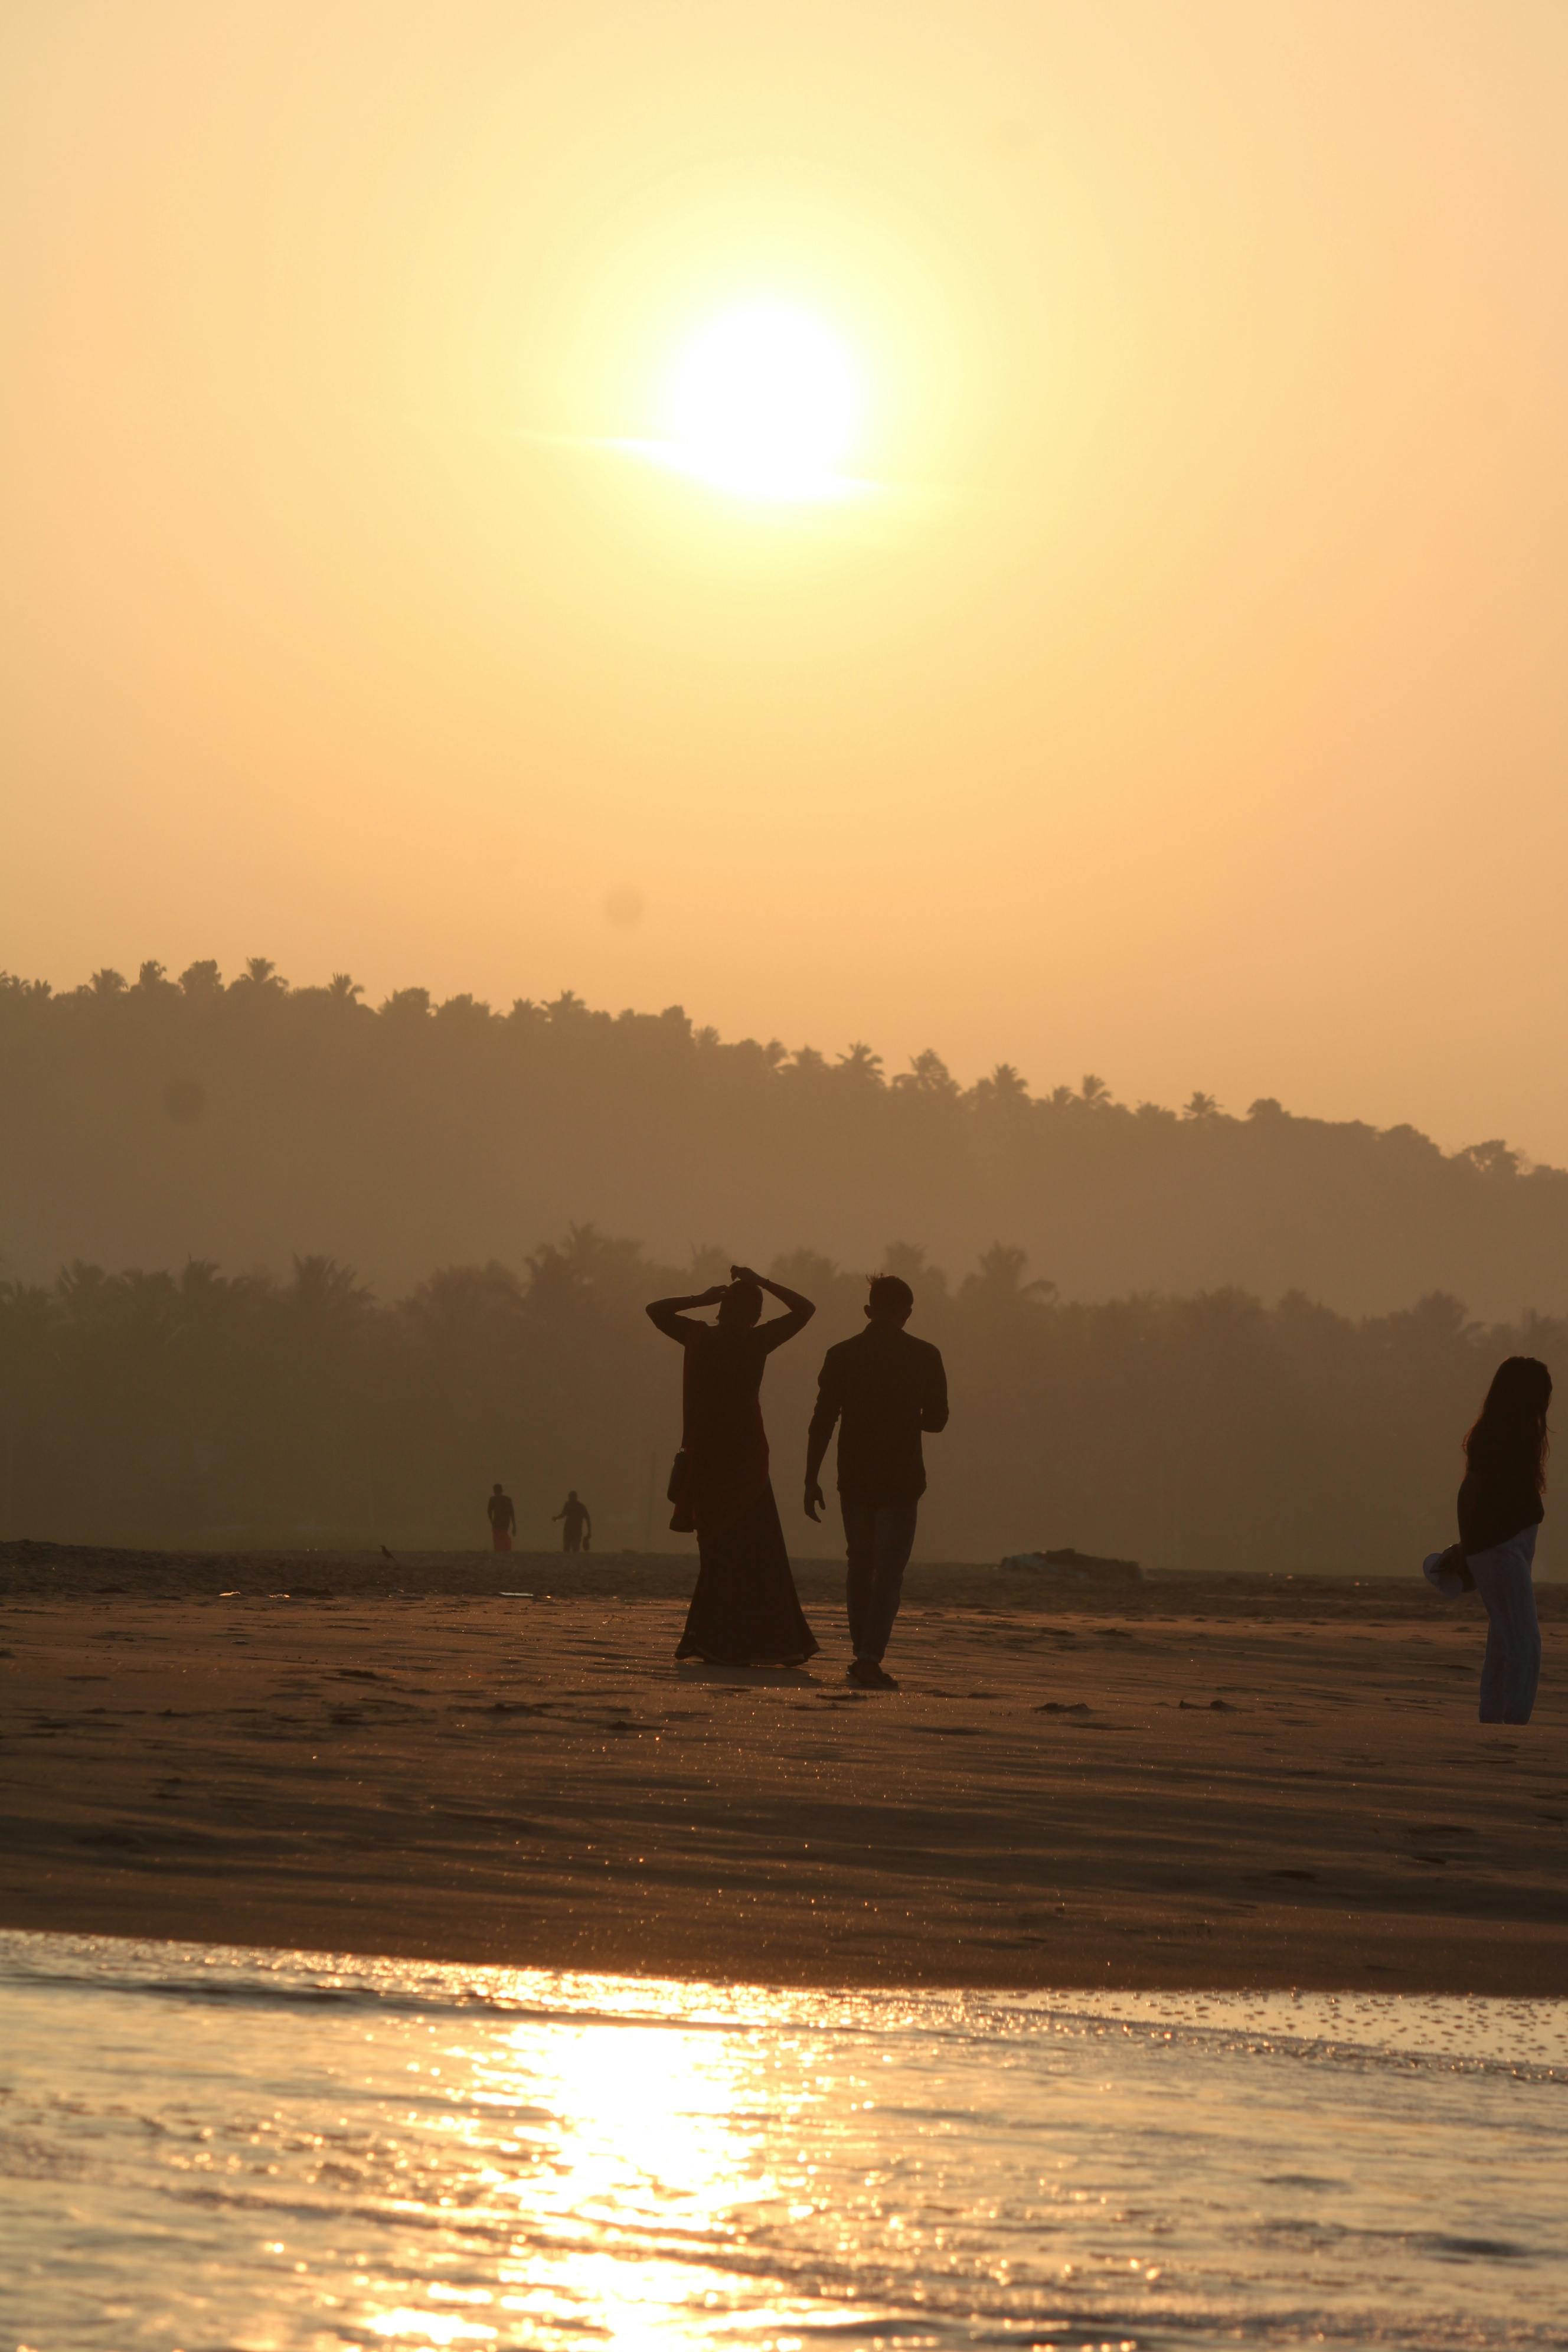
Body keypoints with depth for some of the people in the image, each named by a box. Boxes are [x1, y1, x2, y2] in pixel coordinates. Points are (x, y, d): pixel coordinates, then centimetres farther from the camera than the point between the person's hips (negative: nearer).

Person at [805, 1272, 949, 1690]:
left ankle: (863, 1657, 18)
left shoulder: (841, 1355, 1)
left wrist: (812, 1480, 3)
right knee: (889, 1571, -2)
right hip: (901, 1479, -2)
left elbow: (823, 1421, -1)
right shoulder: (924, 1357, -4)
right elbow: (937, 1419, 1)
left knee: (860, 1566, 16)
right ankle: (870, 1658, -15)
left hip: (855, 1479, 2)